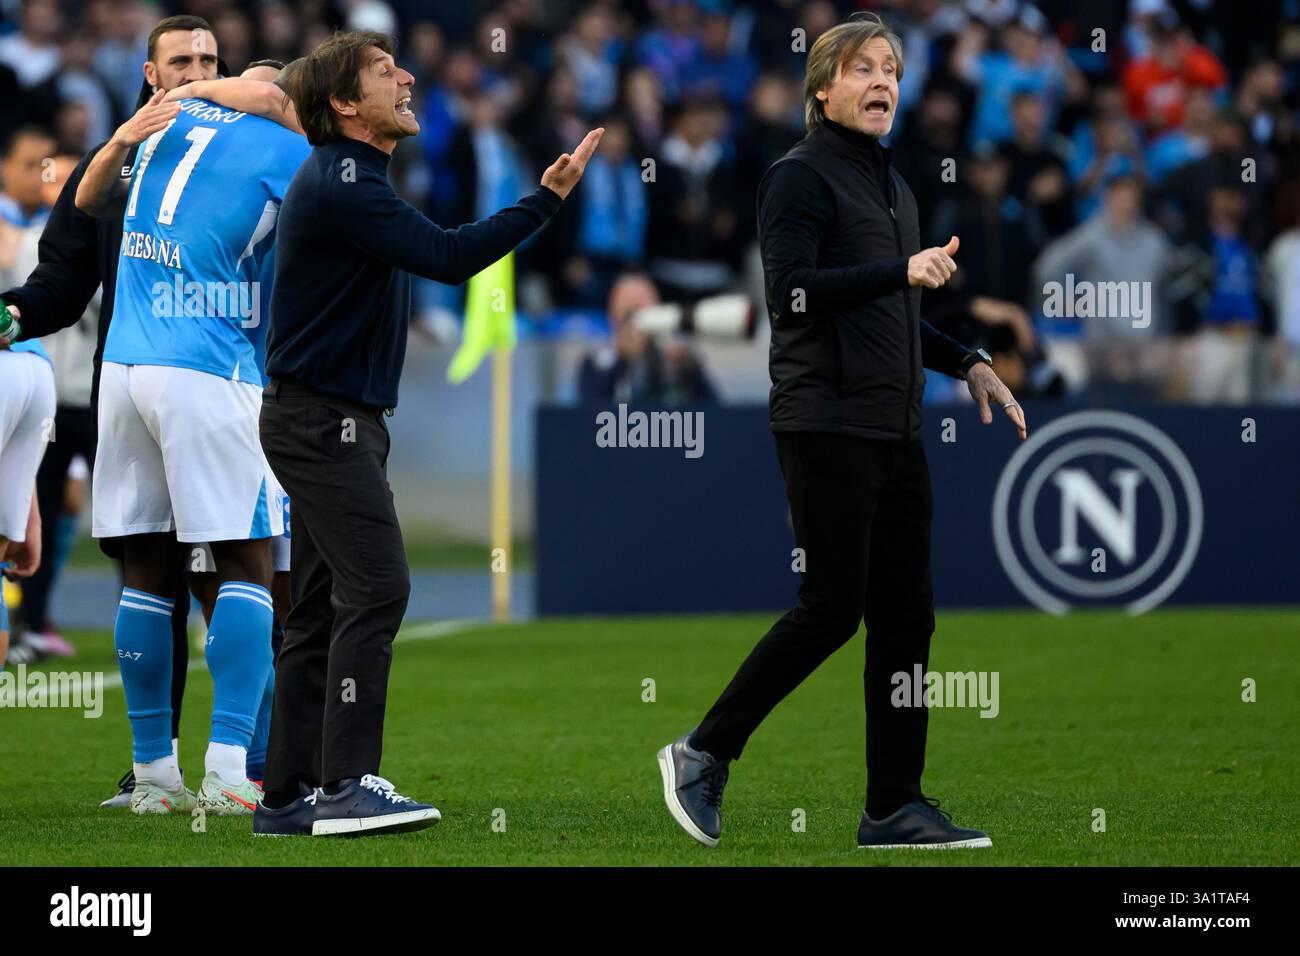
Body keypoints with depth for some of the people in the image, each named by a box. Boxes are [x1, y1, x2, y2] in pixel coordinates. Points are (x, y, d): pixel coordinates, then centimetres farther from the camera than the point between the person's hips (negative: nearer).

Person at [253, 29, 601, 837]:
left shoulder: (345, 179, 18)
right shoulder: (341, 186, -17)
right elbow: (448, 257, -24)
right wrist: (549, 198, -22)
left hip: (331, 420, 11)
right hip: (326, 417, -11)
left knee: (324, 608, 9)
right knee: (376, 589, -16)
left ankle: (290, 795, 9)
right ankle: (348, 785, -19)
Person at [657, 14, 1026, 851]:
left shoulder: (892, 187, 19)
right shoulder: (801, 177, -6)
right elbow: (791, 293, -20)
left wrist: (966, 364, 18)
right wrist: (903, 273, -26)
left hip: (896, 431, 8)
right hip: (828, 428, -8)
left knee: (906, 616, 3)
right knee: (830, 611, -9)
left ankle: (895, 807, 6)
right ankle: (704, 755, 5)